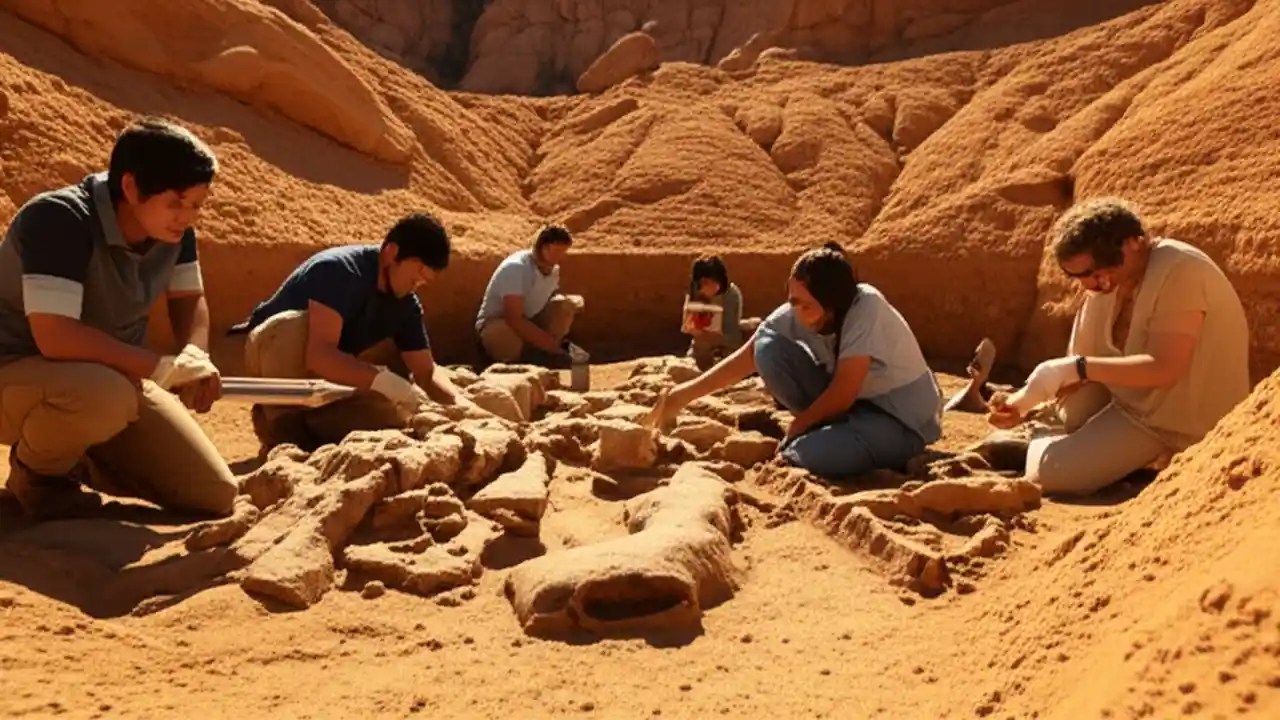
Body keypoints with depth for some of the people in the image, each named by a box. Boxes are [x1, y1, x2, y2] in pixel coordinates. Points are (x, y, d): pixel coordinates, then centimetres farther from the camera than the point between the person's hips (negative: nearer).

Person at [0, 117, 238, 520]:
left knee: (215, 496, -4)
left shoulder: (172, 228, -7)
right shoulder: (57, 219, -27)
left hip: (116, 377, 6)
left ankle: (85, 462, 20)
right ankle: (38, 471, -7)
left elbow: (189, 298, 8)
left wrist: (197, 361, -13)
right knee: (105, 393, -43)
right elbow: (55, 338, -36)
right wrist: (164, 369, -29)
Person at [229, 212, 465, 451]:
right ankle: (282, 417, -17)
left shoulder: (406, 304, -8)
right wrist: (384, 381, -49)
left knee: (400, 411, -6)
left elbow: (426, 370, -7)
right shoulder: (339, 270, -29)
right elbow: (319, 355, -41)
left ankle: (310, 421, 5)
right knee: (298, 329, -38)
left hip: (320, 382, 7)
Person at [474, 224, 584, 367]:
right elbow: (514, 319, -33)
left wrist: (572, 301, -15)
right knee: (501, 332, -41)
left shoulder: (553, 268, -4)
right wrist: (552, 344, -32)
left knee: (565, 306, -13)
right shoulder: (515, 268, -26)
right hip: (496, 325, -7)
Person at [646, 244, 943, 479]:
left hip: (903, 418, -6)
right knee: (769, 348, -14)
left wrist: (799, 424, -13)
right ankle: (835, 433, -1)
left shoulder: (866, 308, -30)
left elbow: (843, 393, -29)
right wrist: (684, 394, -13)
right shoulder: (797, 313, -13)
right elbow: (746, 358, -7)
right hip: (849, 402, 6)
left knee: (812, 455, -34)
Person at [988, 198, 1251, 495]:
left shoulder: (1178, 272, -24)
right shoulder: (1111, 278, -1)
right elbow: (1078, 364, -1)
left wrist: (1078, 368, -31)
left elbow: (1163, 369, -31)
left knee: (1050, 472, -17)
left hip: (1177, 417, -9)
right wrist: (1022, 402, -15)